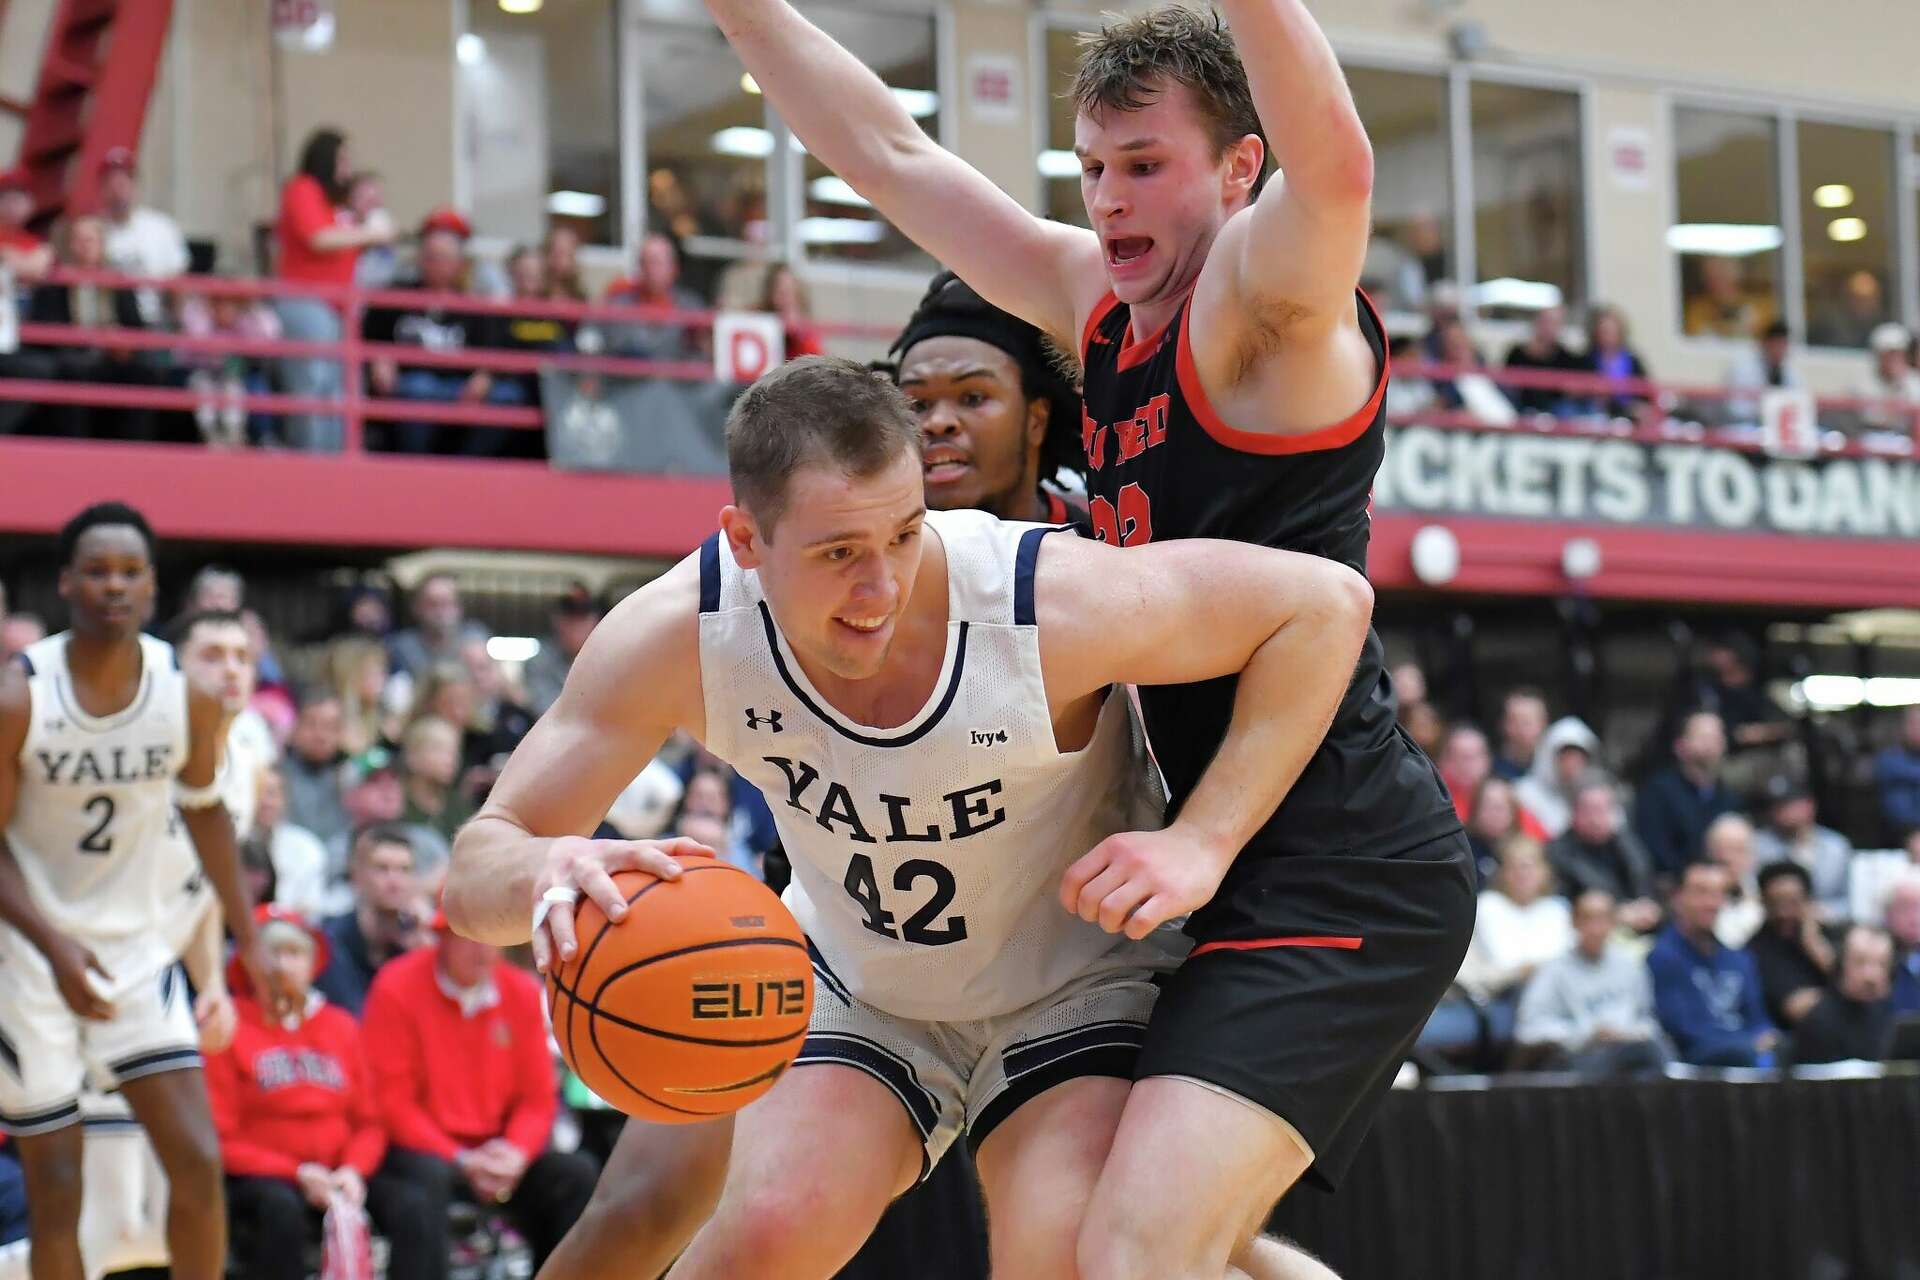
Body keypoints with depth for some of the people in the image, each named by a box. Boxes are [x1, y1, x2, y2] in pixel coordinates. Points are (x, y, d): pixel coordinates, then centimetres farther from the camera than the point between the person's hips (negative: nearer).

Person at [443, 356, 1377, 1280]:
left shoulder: (1048, 606, -35)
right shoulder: (684, 633, -27)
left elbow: (1328, 603, -23)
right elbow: (476, 872, -23)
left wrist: (1201, 844, -31)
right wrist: (545, 874, -49)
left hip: (1079, 984, -2)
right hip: (858, 981, 2)